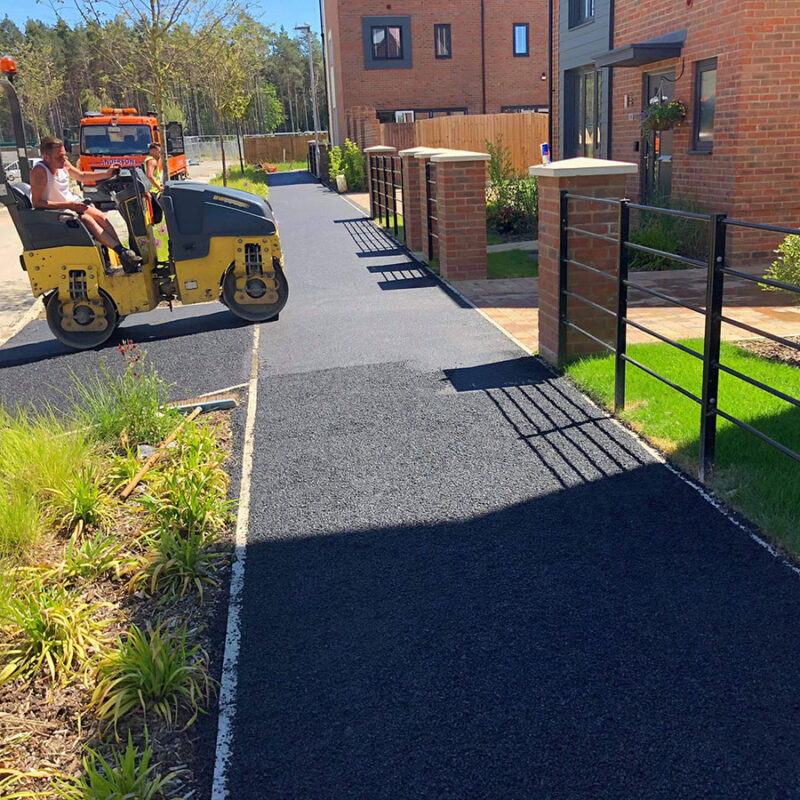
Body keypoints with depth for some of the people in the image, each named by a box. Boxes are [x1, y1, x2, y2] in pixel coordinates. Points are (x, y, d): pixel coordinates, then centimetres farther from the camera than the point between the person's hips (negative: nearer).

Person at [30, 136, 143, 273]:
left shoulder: (63, 163, 0)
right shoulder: (39, 171, -22)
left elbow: (81, 176, 18)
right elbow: (36, 202, -26)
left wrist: (107, 174, 7)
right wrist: (68, 205, -28)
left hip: (72, 202, 8)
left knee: (100, 216, -13)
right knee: (87, 220, -27)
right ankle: (122, 252, -30)